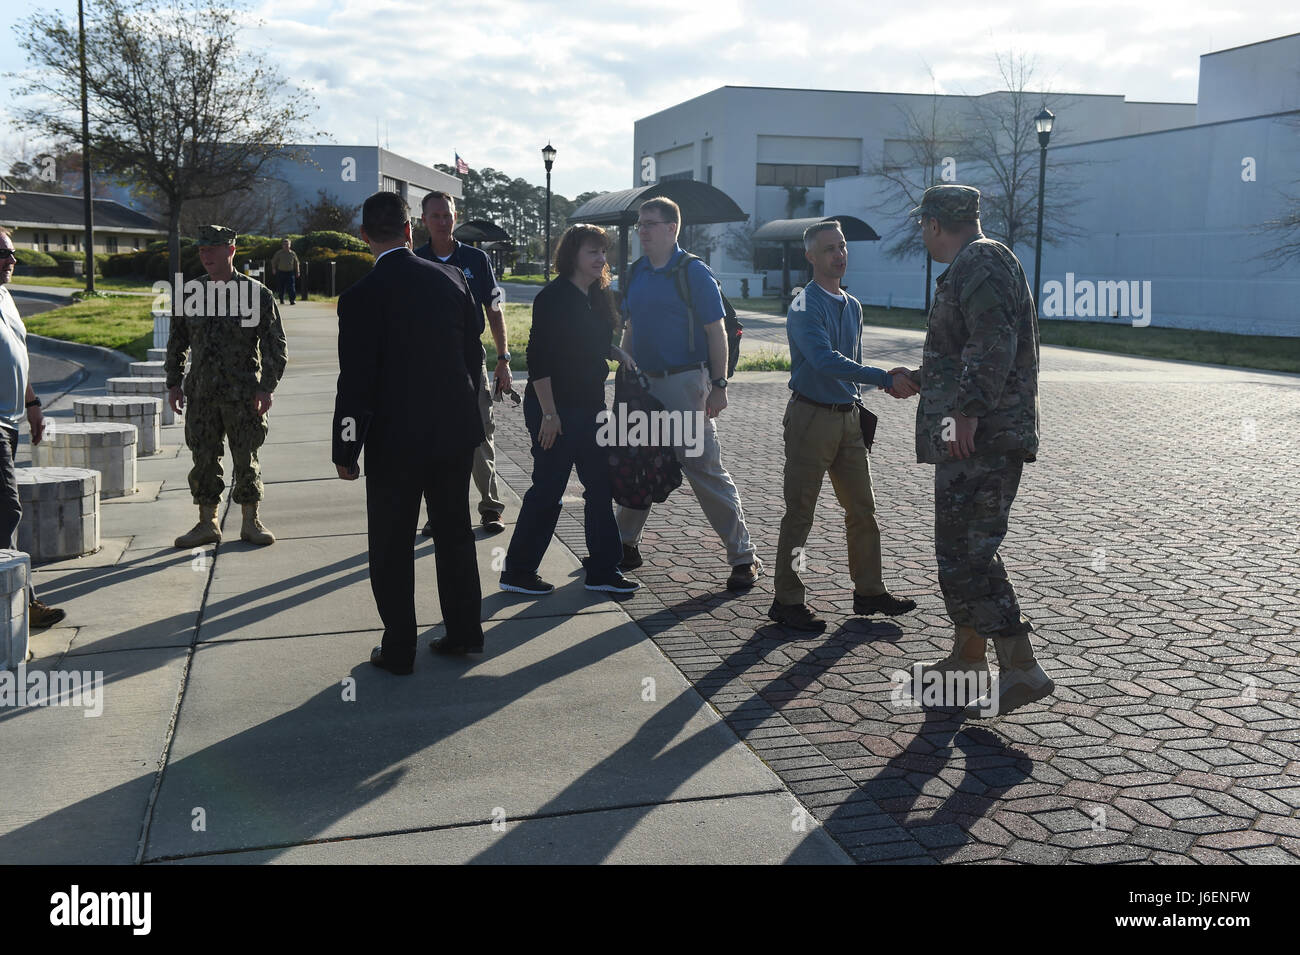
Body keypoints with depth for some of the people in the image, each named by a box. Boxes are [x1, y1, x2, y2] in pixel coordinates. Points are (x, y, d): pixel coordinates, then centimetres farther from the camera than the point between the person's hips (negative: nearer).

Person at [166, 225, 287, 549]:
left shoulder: (256, 294, -4)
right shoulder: (189, 294, 6)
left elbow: (276, 346, -4)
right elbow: (177, 341, 16)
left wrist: (267, 388, -10)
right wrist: (173, 383, 13)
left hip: (243, 395, -3)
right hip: (201, 394, 3)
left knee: (246, 459, 5)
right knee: (203, 458, 6)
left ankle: (251, 522, 17)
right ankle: (207, 524, 17)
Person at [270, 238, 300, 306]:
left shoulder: (293, 254, 7)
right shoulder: (279, 253, 4)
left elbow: (296, 263, 15)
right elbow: (273, 261, 14)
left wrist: (297, 272, 12)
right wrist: (274, 268, 3)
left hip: (290, 272, 0)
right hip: (281, 272, 0)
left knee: (291, 287, -11)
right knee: (281, 287, 5)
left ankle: (293, 300, -13)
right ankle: (281, 300, 18)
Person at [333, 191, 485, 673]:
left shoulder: (360, 297, -14)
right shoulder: (451, 278, -1)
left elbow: (355, 381, -13)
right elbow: (474, 353, 6)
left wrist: (345, 451, -4)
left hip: (395, 439, -4)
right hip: (456, 432, 4)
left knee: (392, 546, 8)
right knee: (455, 531, 17)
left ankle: (398, 649, 16)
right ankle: (464, 632, 27)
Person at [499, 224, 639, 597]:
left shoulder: (599, 296, 10)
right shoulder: (554, 297, -15)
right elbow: (538, 358, -18)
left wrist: (623, 356, 4)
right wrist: (548, 413, -20)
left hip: (590, 407, 8)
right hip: (555, 409, -8)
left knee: (600, 486, 10)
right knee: (548, 489, -1)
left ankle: (602, 570, 19)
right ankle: (517, 572, 12)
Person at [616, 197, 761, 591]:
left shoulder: (694, 273, -7)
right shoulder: (635, 275, 11)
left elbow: (716, 333, -7)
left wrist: (718, 385, -12)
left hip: (684, 383, -6)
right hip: (643, 385, 6)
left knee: (707, 472, -5)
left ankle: (743, 557, 3)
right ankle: (626, 546, 27)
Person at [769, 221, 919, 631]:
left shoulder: (853, 306, 13)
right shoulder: (805, 308, -13)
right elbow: (826, 361, -27)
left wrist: (856, 405, 18)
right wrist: (885, 378, -29)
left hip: (847, 416, 8)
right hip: (811, 417, -8)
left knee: (862, 509, 12)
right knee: (799, 513, -1)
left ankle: (868, 591, 23)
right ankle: (787, 601, 7)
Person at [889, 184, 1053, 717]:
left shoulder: (980, 263, -11)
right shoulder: (975, 265, 23)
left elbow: (993, 342, -26)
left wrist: (970, 409, -30)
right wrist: (917, 380, 45)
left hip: (980, 438, -11)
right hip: (979, 439, 11)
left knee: (967, 553, -11)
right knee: (964, 548, 17)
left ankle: (1020, 670, -10)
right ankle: (968, 657, 28)